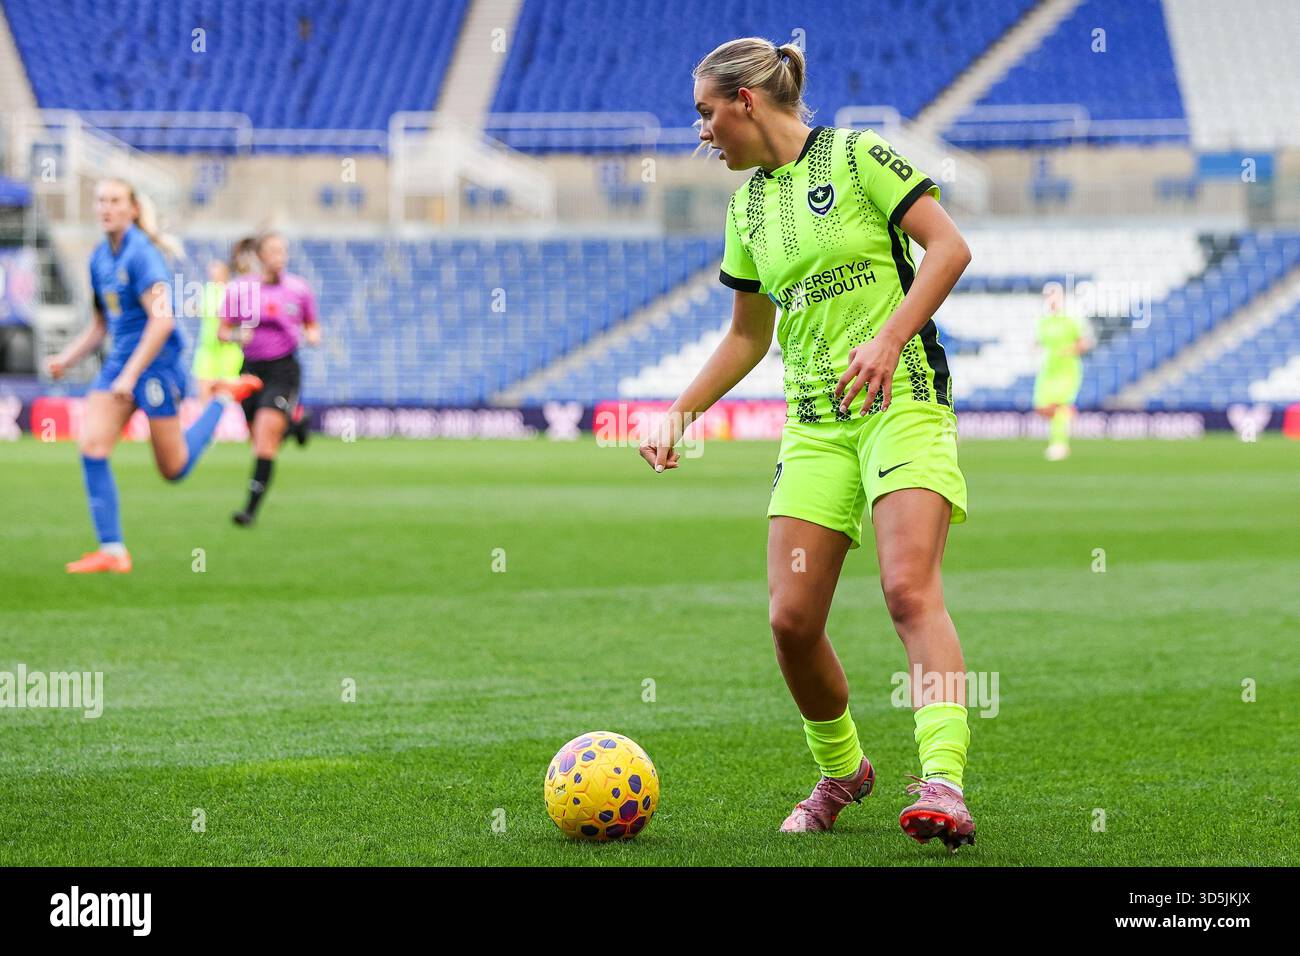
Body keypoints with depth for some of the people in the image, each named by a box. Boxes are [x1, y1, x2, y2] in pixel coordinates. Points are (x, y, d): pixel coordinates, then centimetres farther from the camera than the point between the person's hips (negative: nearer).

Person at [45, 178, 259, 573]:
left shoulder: (141, 254, -16)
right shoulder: (100, 258, 10)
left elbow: (163, 320, -23)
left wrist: (130, 375, -24)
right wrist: (66, 359, 10)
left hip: (156, 363, -7)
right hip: (120, 361, 7)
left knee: (174, 468, 2)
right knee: (92, 447, -10)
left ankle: (223, 398, 24)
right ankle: (112, 551, -7)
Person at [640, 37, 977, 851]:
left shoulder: (855, 157, -2)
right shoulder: (748, 205, 17)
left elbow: (950, 247, -9)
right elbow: (748, 335, 27)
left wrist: (889, 338, -19)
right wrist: (680, 414, 19)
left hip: (903, 398, -6)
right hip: (814, 424, 6)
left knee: (910, 589, -23)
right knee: (792, 619, -3)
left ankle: (943, 783, -31)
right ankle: (841, 771, 20)